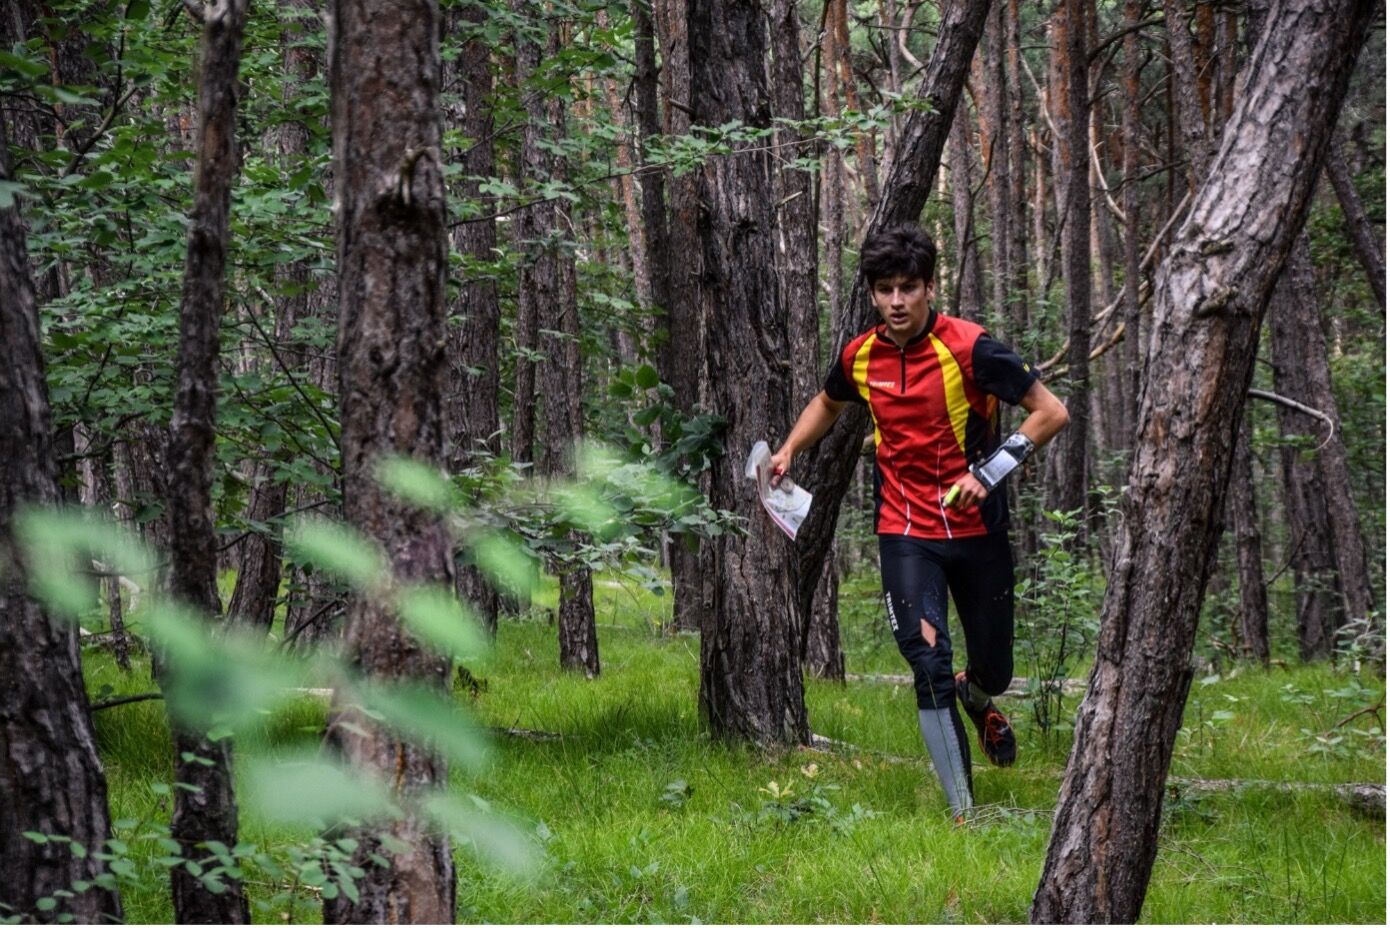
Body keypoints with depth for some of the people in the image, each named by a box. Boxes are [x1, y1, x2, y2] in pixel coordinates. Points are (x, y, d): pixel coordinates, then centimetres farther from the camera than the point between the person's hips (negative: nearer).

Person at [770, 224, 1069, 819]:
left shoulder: (968, 348, -14)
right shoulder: (859, 357, -1)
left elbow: (1050, 413, -11)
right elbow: (829, 402, 24)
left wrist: (990, 472, -18)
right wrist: (789, 449, 10)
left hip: (977, 529, -1)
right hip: (906, 533, 1)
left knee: (992, 673, 11)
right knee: (930, 667, -14)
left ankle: (977, 701, 51)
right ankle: (963, 813, -8)